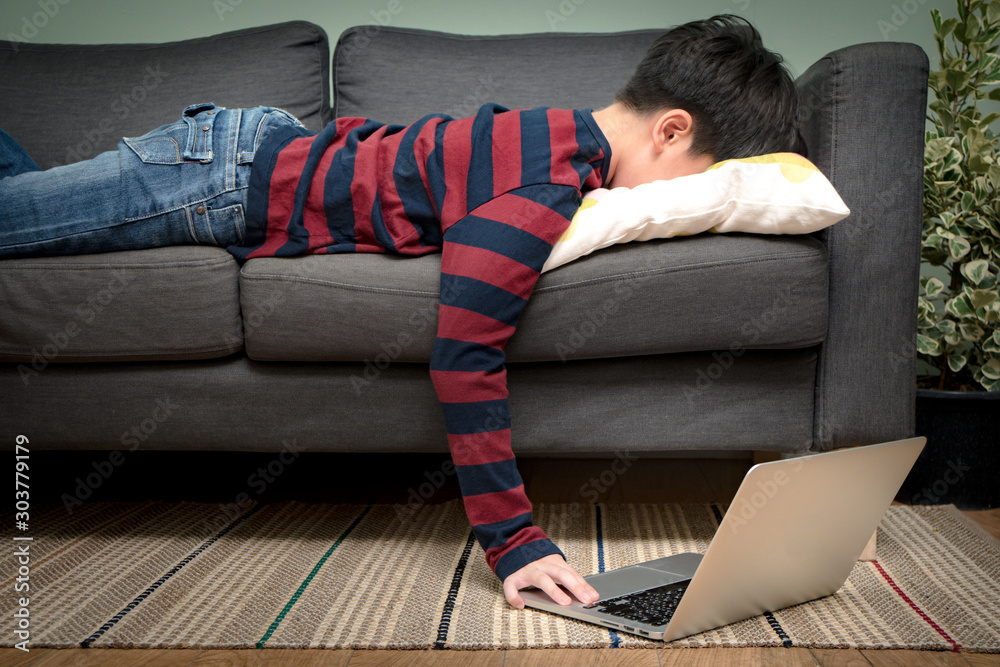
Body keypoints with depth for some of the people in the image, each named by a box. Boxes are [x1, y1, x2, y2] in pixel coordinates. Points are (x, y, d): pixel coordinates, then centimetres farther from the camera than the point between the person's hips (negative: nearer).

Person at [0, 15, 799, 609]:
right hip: (228, 179, -8)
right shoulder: (552, 186, -32)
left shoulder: (569, 131, -5)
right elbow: (463, 354, -36)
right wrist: (511, 539, -32)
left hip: (265, 144, 8)